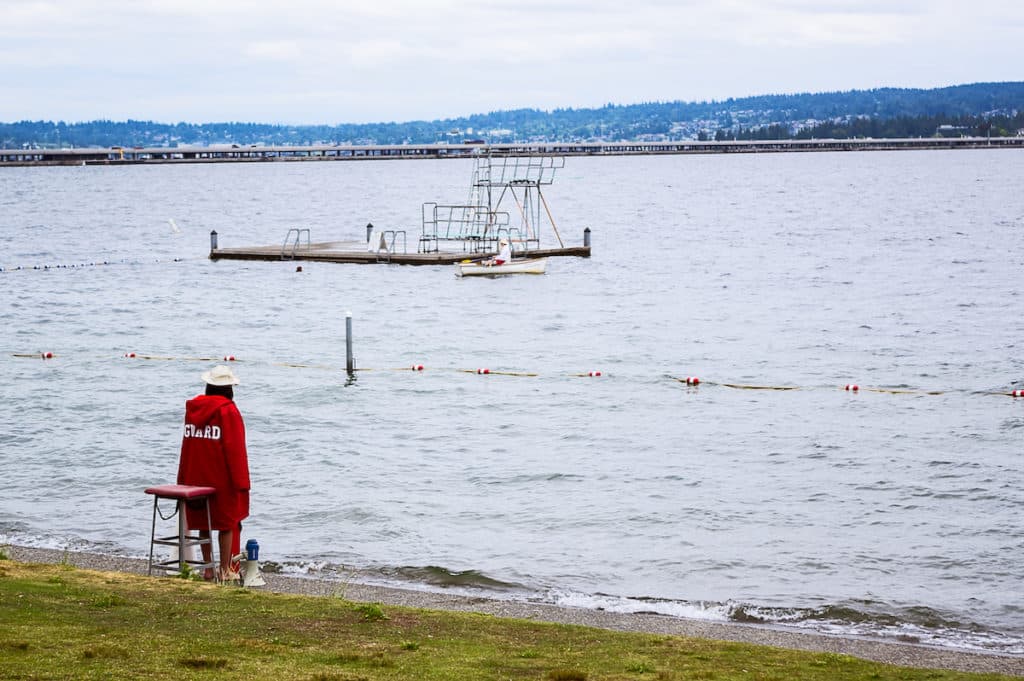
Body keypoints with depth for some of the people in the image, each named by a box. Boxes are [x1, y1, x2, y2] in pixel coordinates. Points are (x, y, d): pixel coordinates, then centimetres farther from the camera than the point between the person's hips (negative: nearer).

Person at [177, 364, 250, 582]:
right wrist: (241, 481, -9)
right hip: (222, 479, -5)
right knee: (227, 523, 4)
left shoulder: (192, 408, 6)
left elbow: (187, 445, 11)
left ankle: (208, 569, 17)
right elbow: (235, 449, -14)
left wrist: (183, 480, 17)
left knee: (203, 523, 13)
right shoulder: (228, 411, -12)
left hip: (196, 478, 5)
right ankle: (225, 570, 4)